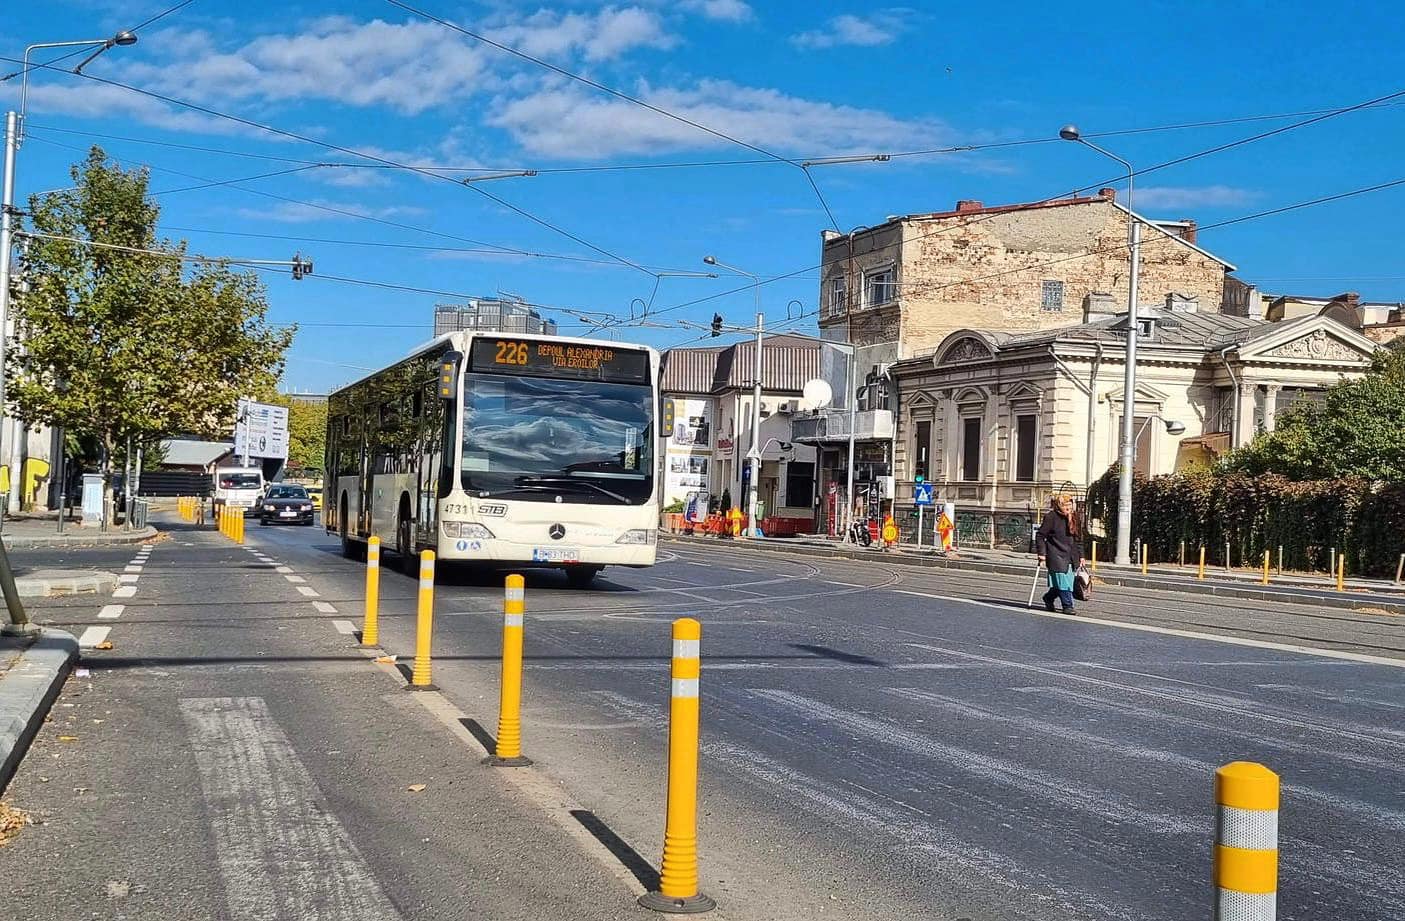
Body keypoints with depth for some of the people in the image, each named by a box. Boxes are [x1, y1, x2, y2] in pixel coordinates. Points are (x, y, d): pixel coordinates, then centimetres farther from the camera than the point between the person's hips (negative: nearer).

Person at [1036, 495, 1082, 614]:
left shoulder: (1073, 519, 13)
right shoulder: (1051, 517, -7)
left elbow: (1078, 539, 21)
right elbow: (1040, 535, -5)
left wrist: (1080, 555, 17)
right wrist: (1041, 552, -11)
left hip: (1070, 557, 7)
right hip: (1056, 556, -7)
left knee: (1068, 582, 7)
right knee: (1063, 582, -10)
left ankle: (1048, 598, 26)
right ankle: (1067, 606, -2)